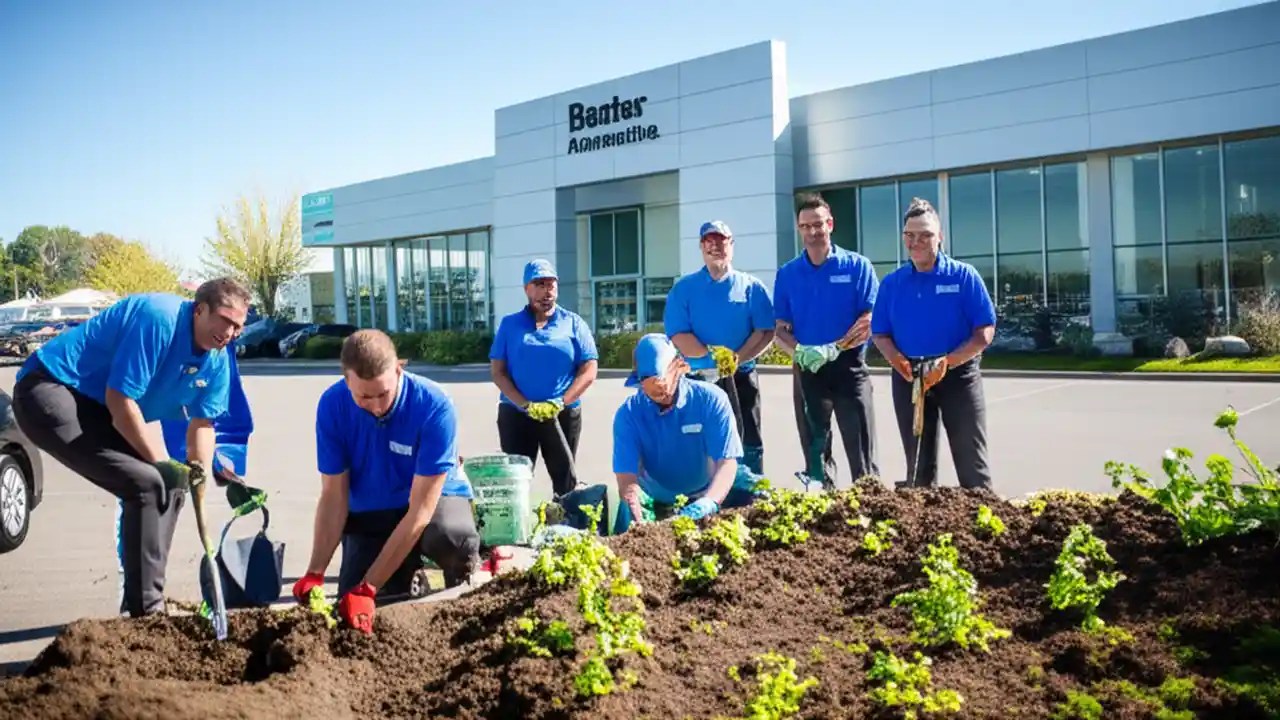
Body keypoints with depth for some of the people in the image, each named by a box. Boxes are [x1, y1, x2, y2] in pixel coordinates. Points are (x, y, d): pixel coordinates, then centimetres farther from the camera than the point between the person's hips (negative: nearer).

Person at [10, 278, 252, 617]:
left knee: (168, 486, 6)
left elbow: (202, 423, 9)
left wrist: (199, 474, -9)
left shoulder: (216, 359, 2)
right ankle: (146, 611, -13)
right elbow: (120, 400, -24)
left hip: (95, 407, 10)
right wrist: (160, 463, -17)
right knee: (146, 484, -21)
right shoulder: (158, 318, -25)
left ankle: (145, 602, 15)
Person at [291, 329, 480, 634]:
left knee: (454, 538, -37)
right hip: (369, 514, 3)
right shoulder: (332, 405, -19)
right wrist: (315, 573, -27)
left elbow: (420, 509, -29)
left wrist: (367, 588, -32)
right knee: (351, 609, -11)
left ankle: (462, 596, -1)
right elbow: (334, 496, -13)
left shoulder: (435, 406, -30)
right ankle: (408, 572, 22)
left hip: (434, 499, -3)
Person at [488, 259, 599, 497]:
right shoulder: (509, 324, 6)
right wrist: (526, 405, -13)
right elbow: (497, 372, 0)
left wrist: (560, 402, -14)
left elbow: (589, 371, -1)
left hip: (563, 415, 0)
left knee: (565, 479, 8)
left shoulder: (573, 323, 4)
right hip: (515, 414, 0)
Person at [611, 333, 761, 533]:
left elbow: (727, 463, -24)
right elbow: (627, 476, -23)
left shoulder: (711, 400, -17)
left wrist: (708, 502, -46)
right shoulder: (628, 414, -15)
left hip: (706, 496, 0)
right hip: (655, 503, 0)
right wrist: (639, 522, -43)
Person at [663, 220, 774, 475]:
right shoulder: (683, 289, 4)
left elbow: (766, 332, -4)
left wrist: (737, 359, -18)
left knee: (749, 444, 3)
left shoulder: (752, 287, 5)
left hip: (742, 378, 0)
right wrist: (710, 356, -20)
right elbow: (677, 335, -5)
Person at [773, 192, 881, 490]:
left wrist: (832, 349, -20)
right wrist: (800, 351, -16)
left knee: (862, 452, -1)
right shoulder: (787, 274, 5)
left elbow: (870, 321, -8)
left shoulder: (857, 266, -1)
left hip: (849, 368, -2)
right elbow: (780, 330, 5)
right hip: (808, 371, 3)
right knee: (815, 451, 10)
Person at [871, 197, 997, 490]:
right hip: (909, 379, 3)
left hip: (958, 376, -3)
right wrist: (898, 361, -13)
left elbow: (985, 331, -7)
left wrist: (948, 362, -19)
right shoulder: (892, 283, 6)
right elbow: (880, 334, 8)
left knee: (971, 464, 0)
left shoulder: (963, 275, -3)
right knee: (918, 466, 12)